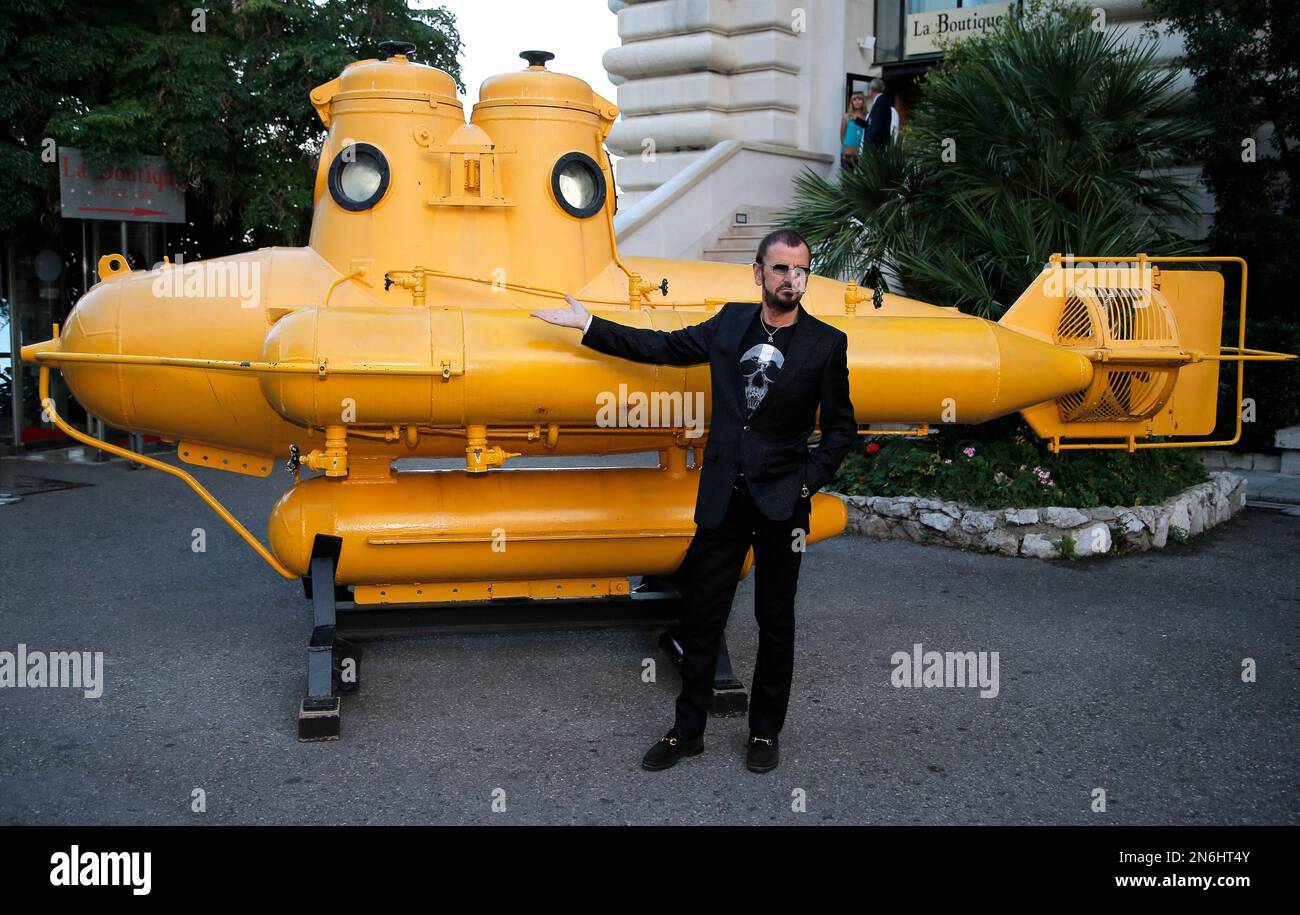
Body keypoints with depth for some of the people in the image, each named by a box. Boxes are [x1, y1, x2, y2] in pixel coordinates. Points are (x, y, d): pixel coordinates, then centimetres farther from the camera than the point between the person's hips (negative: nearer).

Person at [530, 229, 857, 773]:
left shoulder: (826, 344, -4)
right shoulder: (730, 322, 5)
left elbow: (841, 429, 1)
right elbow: (663, 347, 13)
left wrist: (807, 484, -8)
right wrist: (587, 324, 13)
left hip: (781, 503, -2)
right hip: (723, 497, 3)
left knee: (775, 622, 9)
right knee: (701, 616, 8)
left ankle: (765, 733, 25)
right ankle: (687, 732, 21)